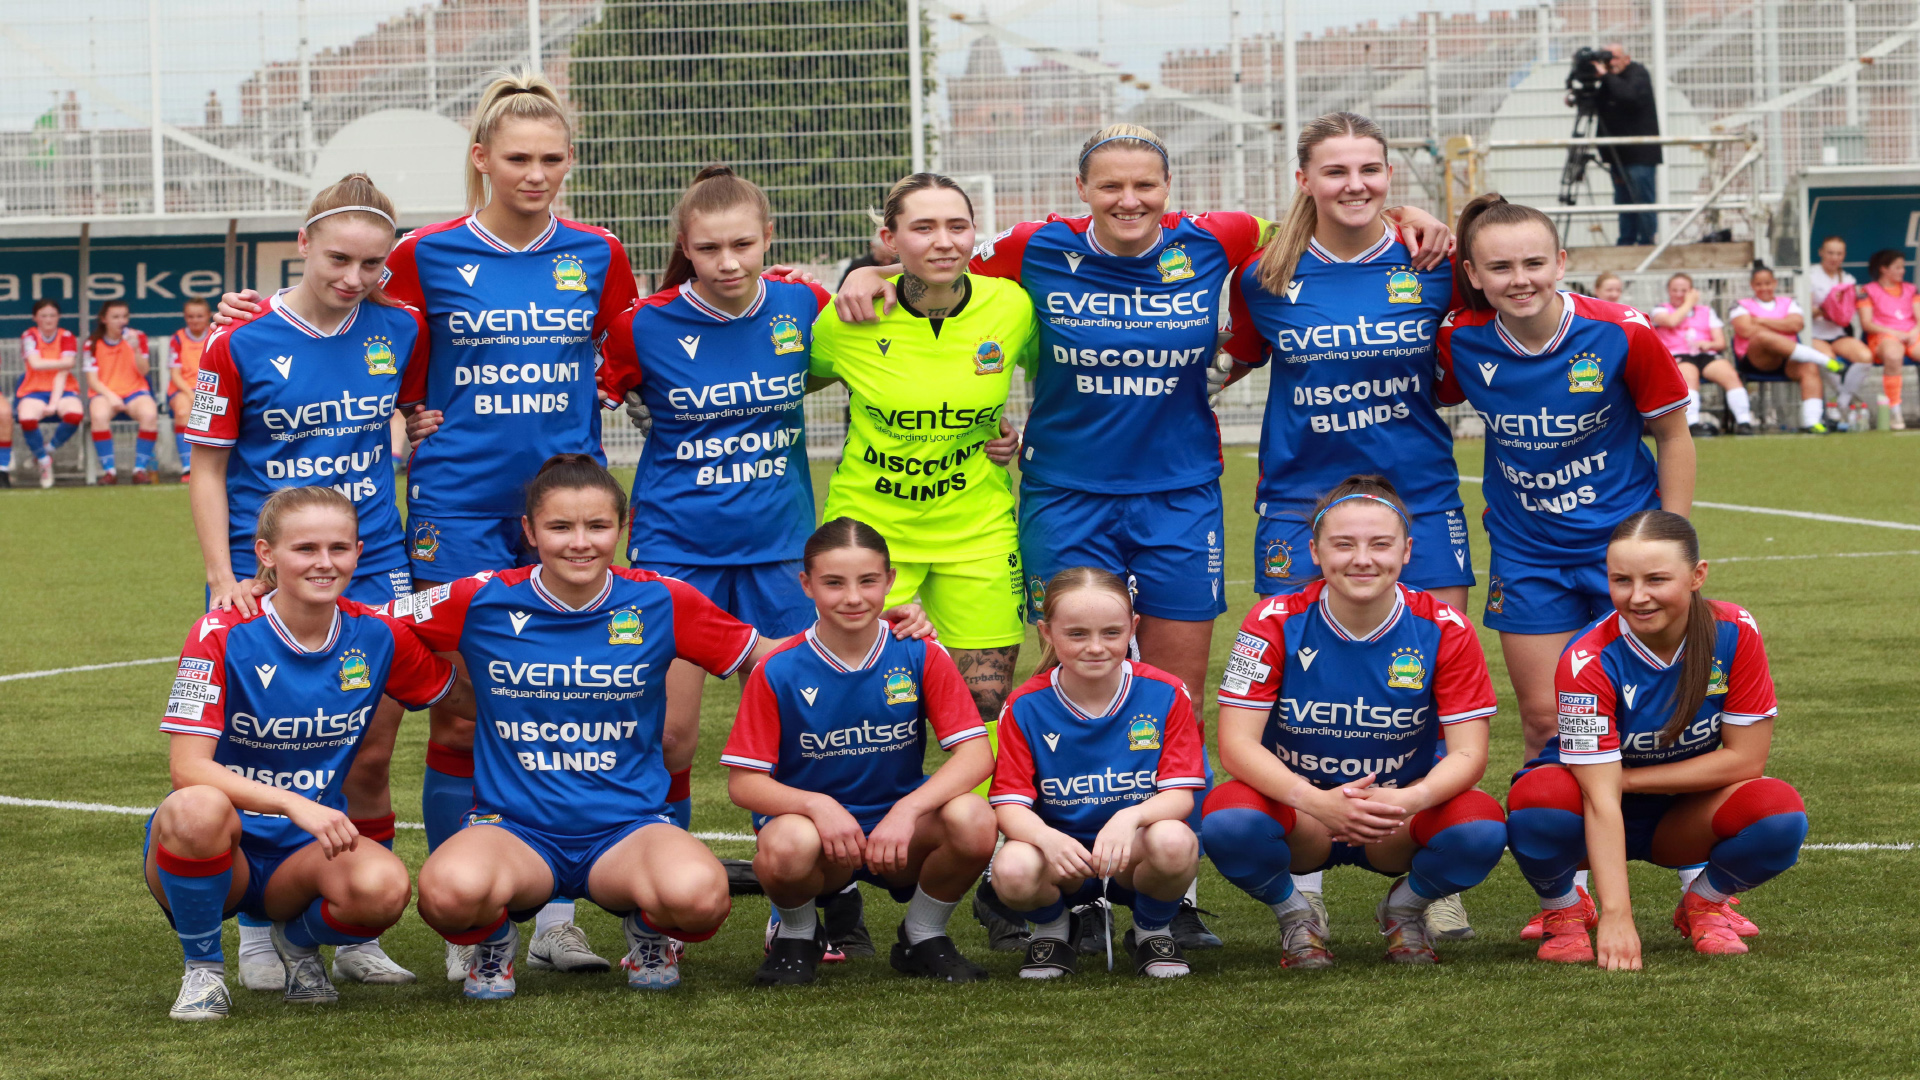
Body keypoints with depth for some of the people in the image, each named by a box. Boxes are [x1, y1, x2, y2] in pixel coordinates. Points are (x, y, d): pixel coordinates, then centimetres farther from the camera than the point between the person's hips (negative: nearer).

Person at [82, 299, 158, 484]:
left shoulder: (137, 336, 4)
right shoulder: (93, 343, 2)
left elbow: (143, 372, -6)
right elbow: (92, 379, -2)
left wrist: (136, 350, -23)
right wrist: (110, 396, -18)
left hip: (134, 391, 1)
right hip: (104, 392, -1)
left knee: (150, 414, -33)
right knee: (99, 415, -36)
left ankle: (140, 468, -22)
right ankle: (109, 470, -26)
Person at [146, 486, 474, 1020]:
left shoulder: (377, 636, -2)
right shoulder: (222, 635, -14)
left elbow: (471, 700, 15)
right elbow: (187, 767, -22)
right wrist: (293, 805, -33)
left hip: (306, 854, 3)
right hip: (222, 852, -3)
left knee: (382, 888, -32)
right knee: (198, 809, -39)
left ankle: (299, 939, 6)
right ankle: (203, 969, -10)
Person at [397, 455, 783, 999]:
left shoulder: (661, 603, 1)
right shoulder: (482, 601, -2)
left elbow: (760, 656, 13)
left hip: (628, 825, 1)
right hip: (513, 827, -1)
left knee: (699, 894, -35)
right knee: (450, 889, -38)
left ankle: (648, 931, 6)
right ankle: (493, 941, 4)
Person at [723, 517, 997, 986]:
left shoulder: (920, 656, -5)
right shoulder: (778, 674, -8)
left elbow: (976, 754, -12)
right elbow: (744, 782, -8)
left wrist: (908, 810, -28)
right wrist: (818, 806, -27)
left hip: (900, 831, 2)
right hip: (815, 824, -2)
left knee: (973, 821, -30)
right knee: (786, 846, -38)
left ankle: (923, 938, 1)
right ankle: (797, 937, 1)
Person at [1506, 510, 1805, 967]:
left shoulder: (1734, 633, -18)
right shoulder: (1589, 661, -27)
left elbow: (1747, 759, -15)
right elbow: (1601, 798, -30)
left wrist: (1627, 778, -19)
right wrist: (1616, 917, -37)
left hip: (1684, 818, 2)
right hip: (1599, 822, -2)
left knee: (1781, 815, -28)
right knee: (1538, 801, -37)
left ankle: (1705, 902, 4)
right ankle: (1563, 909, -3)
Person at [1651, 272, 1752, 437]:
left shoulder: (1706, 311, 27)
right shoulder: (1661, 310, 20)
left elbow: (1721, 343, 17)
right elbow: (1671, 321, -6)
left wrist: (1709, 344, -7)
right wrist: (1689, 304, 10)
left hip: (1706, 355, 3)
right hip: (1677, 356, -3)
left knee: (1730, 374, -29)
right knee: (1689, 374, -39)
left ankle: (1744, 421, -36)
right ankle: (1692, 423, -51)